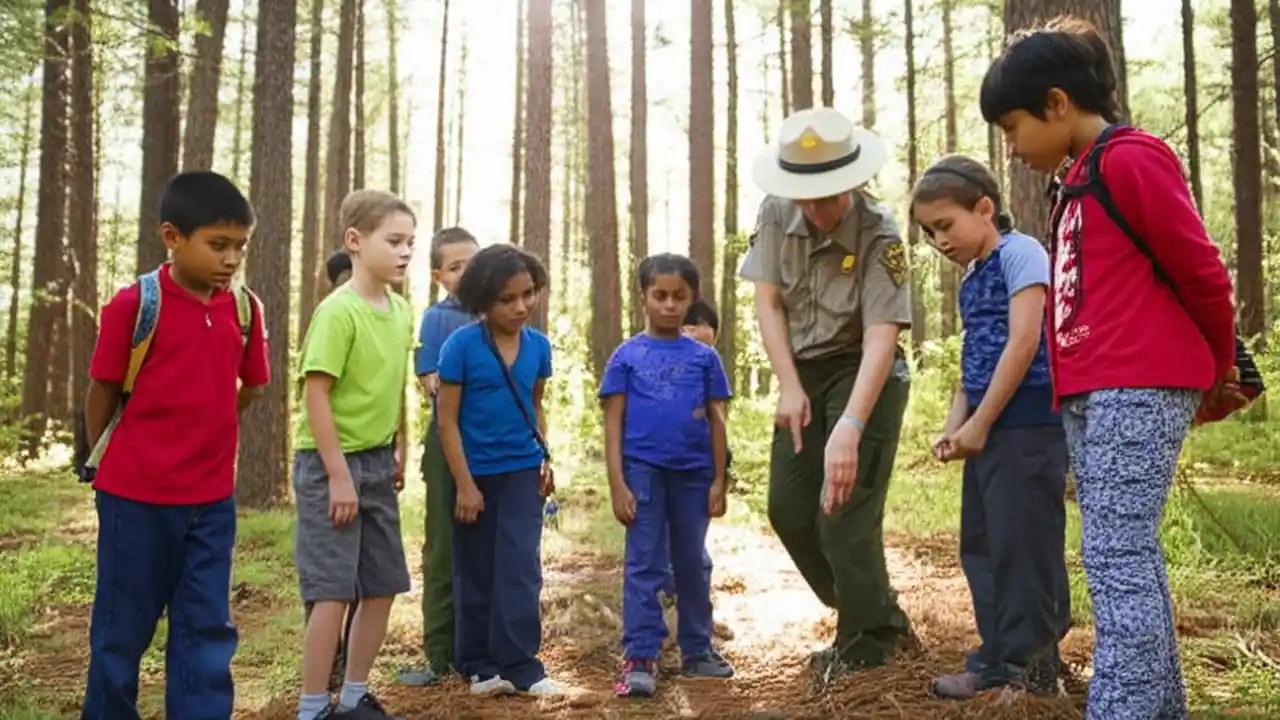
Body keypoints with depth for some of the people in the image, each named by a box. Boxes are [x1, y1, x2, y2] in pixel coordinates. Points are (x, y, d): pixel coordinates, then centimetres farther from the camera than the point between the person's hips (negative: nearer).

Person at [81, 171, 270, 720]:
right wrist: (110, 468, 7)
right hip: (136, 495, -4)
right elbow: (101, 394, -3)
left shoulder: (244, 309, 1)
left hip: (213, 498, 4)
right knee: (123, 629, 10)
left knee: (207, 628, 8)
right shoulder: (135, 303, -13)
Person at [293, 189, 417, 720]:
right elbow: (316, 393, -20)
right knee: (333, 591, -4)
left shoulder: (401, 310, 6)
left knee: (383, 586, 11)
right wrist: (338, 475, -20)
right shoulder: (338, 310, -18)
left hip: (377, 462, 8)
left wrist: (397, 447, 13)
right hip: (331, 462, -8)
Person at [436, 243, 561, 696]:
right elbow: (447, 419, -11)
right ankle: (479, 665, 22)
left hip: (522, 471, 3)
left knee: (521, 567, -1)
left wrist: (545, 459, 2)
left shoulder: (538, 345, -1)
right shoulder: (461, 345, -13)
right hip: (475, 473, -2)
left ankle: (520, 665, 7)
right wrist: (464, 484, -13)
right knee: (476, 573, 10)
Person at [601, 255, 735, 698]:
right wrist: (617, 484, -8)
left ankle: (697, 650, 26)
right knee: (644, 565, 1)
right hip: (643, 470, -2)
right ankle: (639, 658, 3)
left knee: (693, 563, 13)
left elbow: (716, 421, 6)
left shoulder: (704, 357, 4)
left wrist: (719, 481, 2)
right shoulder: (627, 356, 0)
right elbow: (613, 423, -2)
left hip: (693, 472, 2)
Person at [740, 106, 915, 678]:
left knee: (845, 510, -12)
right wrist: (790, 388, -12)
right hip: (803, 374, 6)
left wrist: (849, 428, -42)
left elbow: (880, 337, -31)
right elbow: (768, 304, -3)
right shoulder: (776, 215, -8)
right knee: (788, 508, 5)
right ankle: (881, 615, 23)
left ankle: (867, 640, 10)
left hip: (861, 375, -6)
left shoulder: (879, 238, -24)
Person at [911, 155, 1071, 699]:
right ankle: (998, 658, 22)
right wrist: (954, 426, 4)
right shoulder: (971, 280, 18)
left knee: (1021, 542, -5)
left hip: (1028, 424, -9)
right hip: (990, 427, 10)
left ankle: (1029, 667, 6)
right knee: (981, 544, 12)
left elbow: (1023, 342, -16)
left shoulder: (1020, 253, -8)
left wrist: (979, 424, -15)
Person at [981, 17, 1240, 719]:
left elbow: (1199, 270, -7)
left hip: (1139, 390, -9)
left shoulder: (1130, 159, -9)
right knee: (1129, 555, 11)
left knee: (1114, 555, -12)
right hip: (1091, 394, 9)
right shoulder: (1080, 178, 19)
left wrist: (1221, 369, 5)